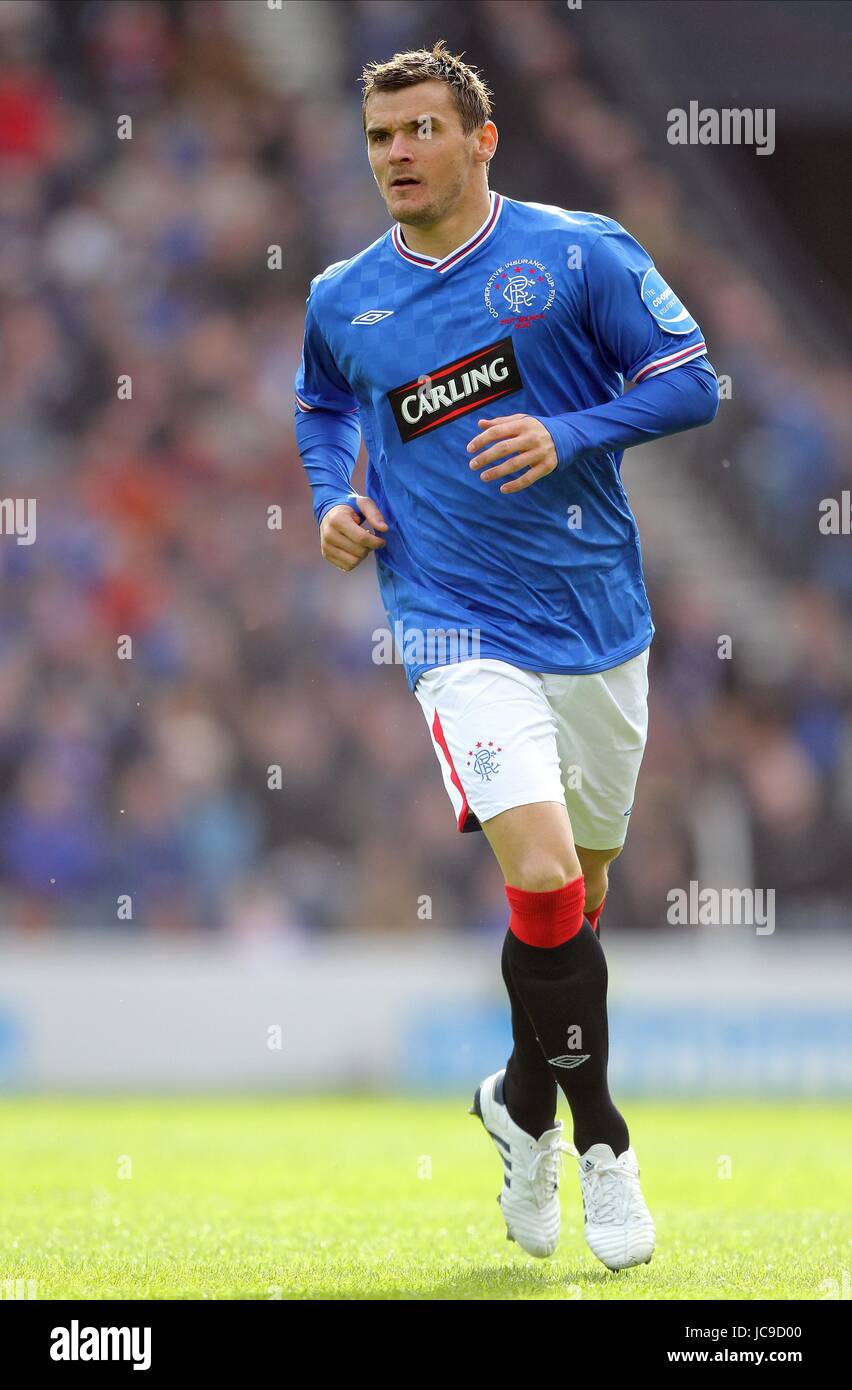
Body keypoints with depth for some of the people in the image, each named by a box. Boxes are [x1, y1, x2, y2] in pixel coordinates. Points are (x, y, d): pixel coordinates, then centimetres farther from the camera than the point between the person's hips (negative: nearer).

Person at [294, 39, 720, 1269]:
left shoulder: (578, 254, -4)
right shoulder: (342, 302, 4)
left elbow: (693, 382, -3)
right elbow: (322, 407, 25)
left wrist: (569, 436, -17)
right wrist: (333, 501, 6)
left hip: (599, 620, 1)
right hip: (460, 629, -1)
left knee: (578, 902, 13)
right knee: (544, 885, -21)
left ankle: (524, 1103, 41)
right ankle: (601, 1142, -3)